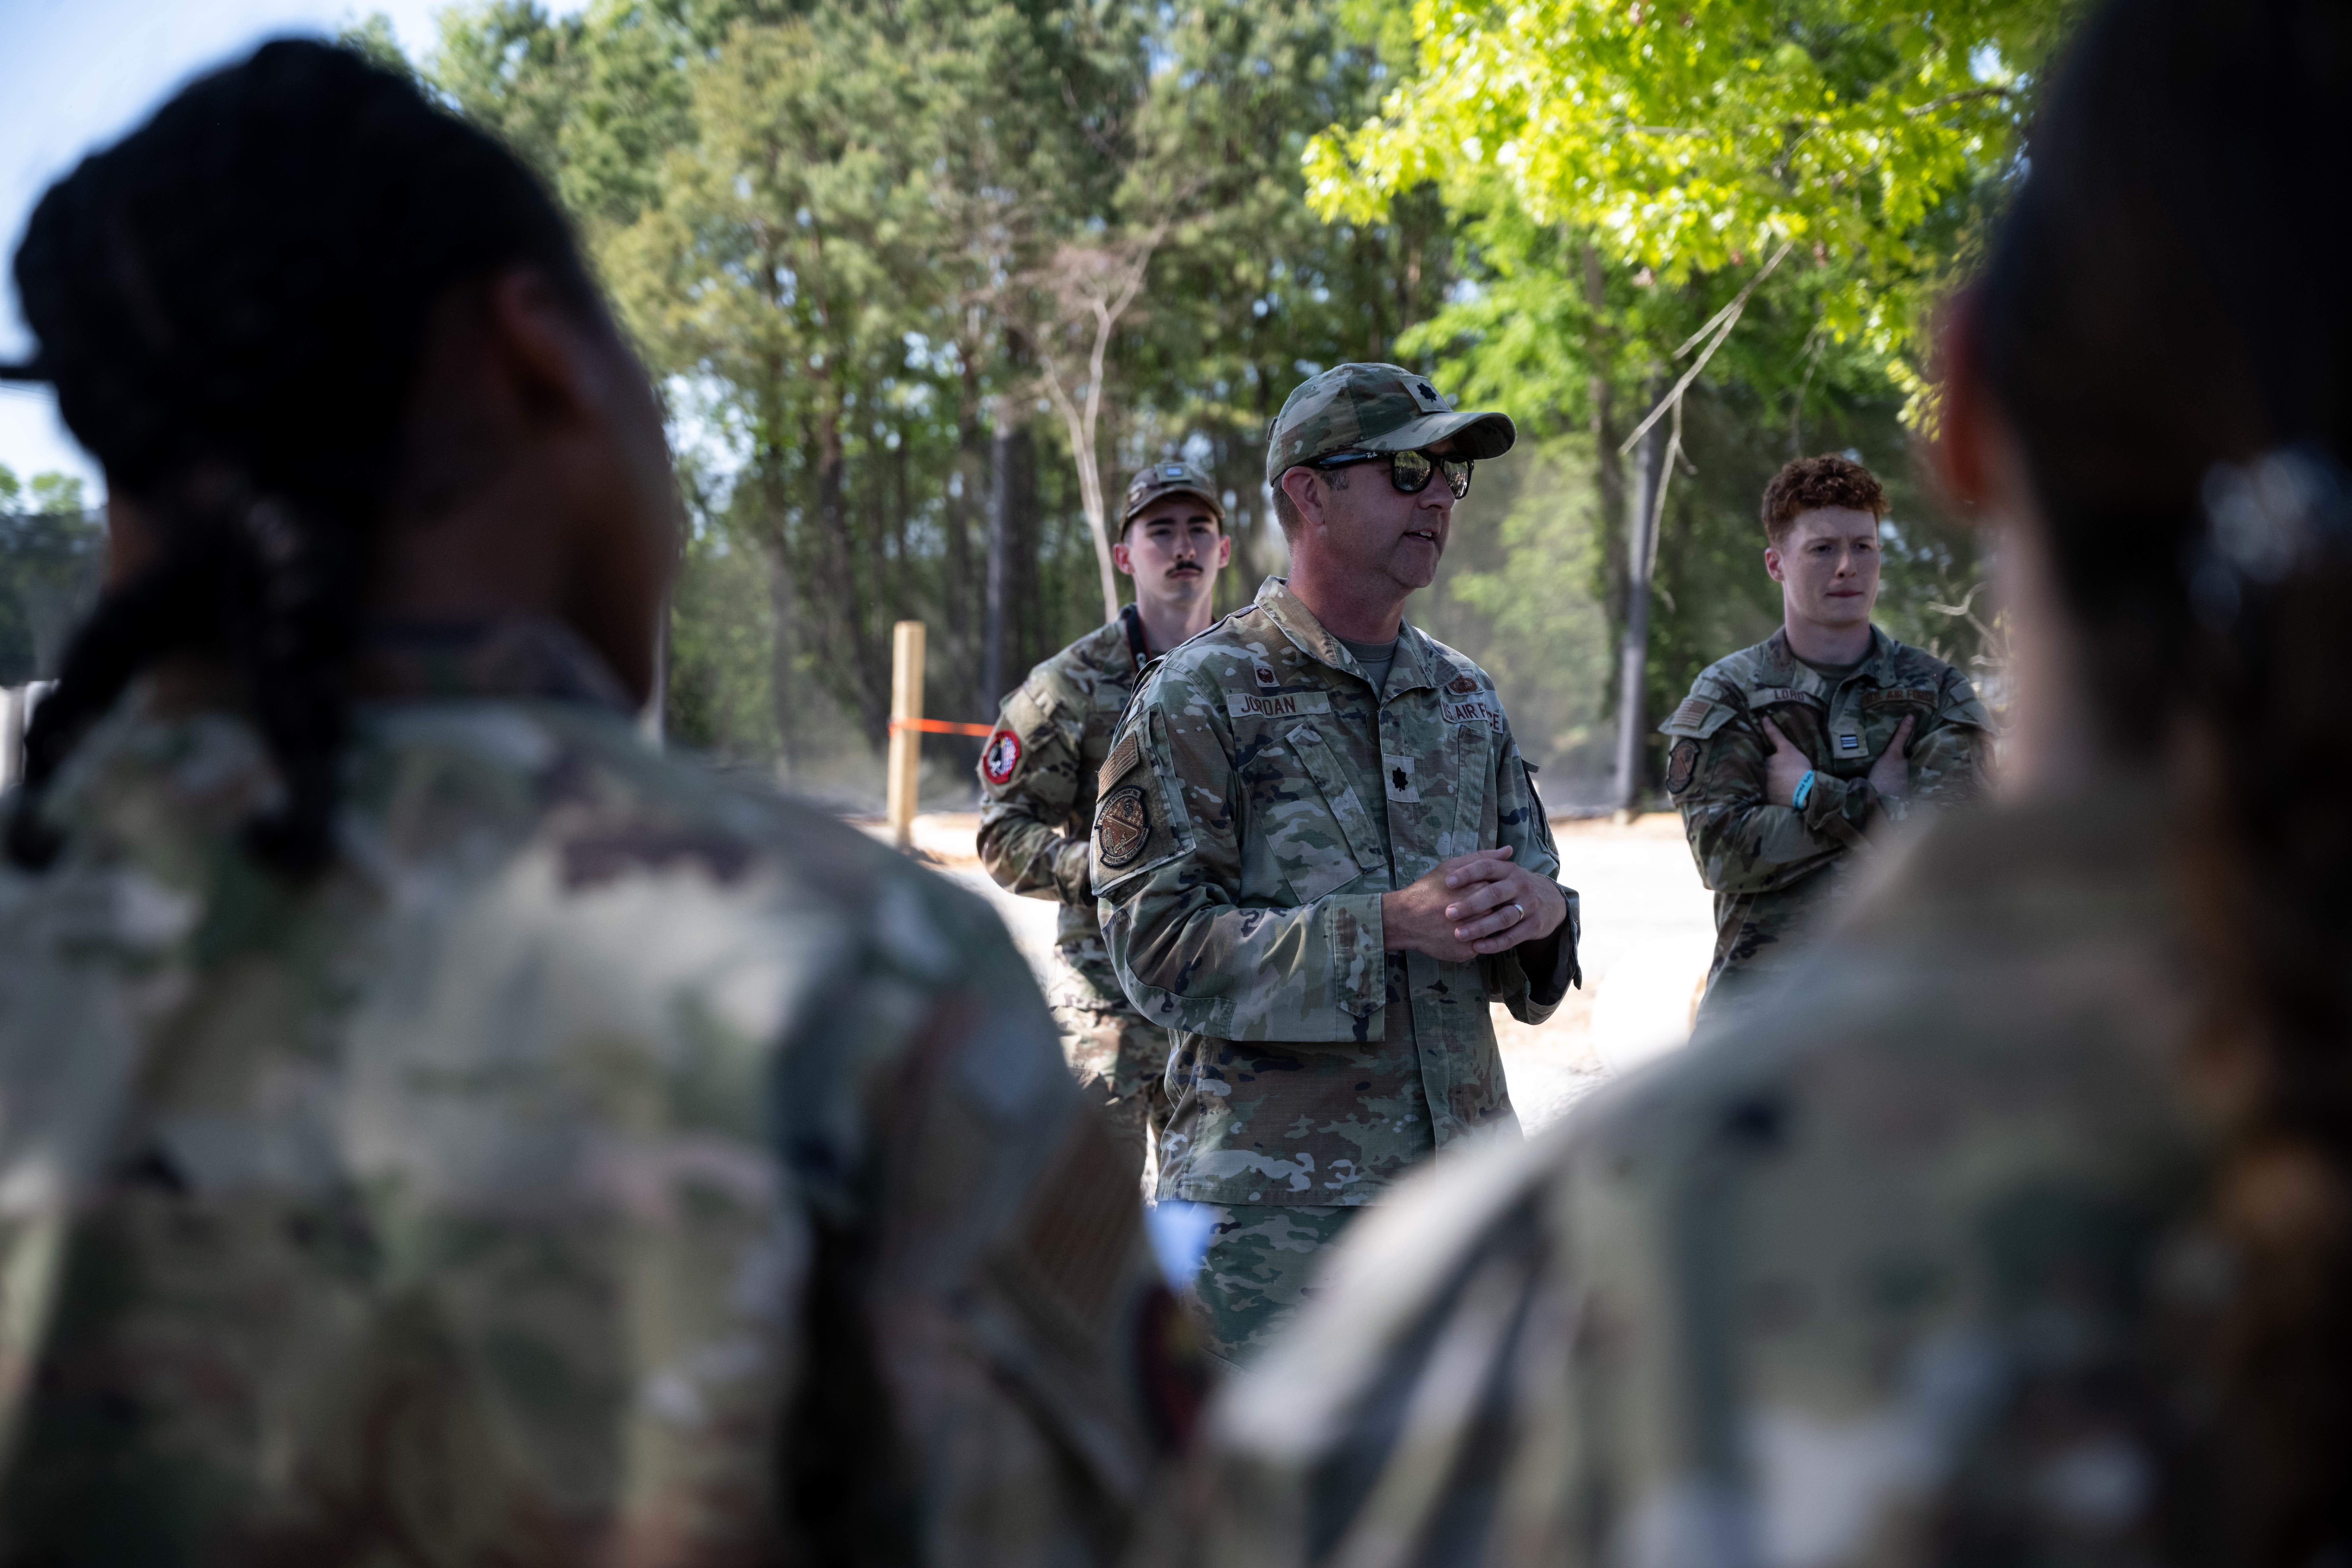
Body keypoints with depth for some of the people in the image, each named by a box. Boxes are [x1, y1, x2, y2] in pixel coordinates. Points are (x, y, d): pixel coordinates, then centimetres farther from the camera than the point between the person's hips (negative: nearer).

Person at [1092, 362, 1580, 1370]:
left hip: (1465, 1180, 6)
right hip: (1273, 1205, -6)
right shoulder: (1200, 697, -3)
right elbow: (1157, 948, -13)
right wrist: (1386, 927, -21)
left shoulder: (1466, 699, 16)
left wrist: (1541, 913, -6)